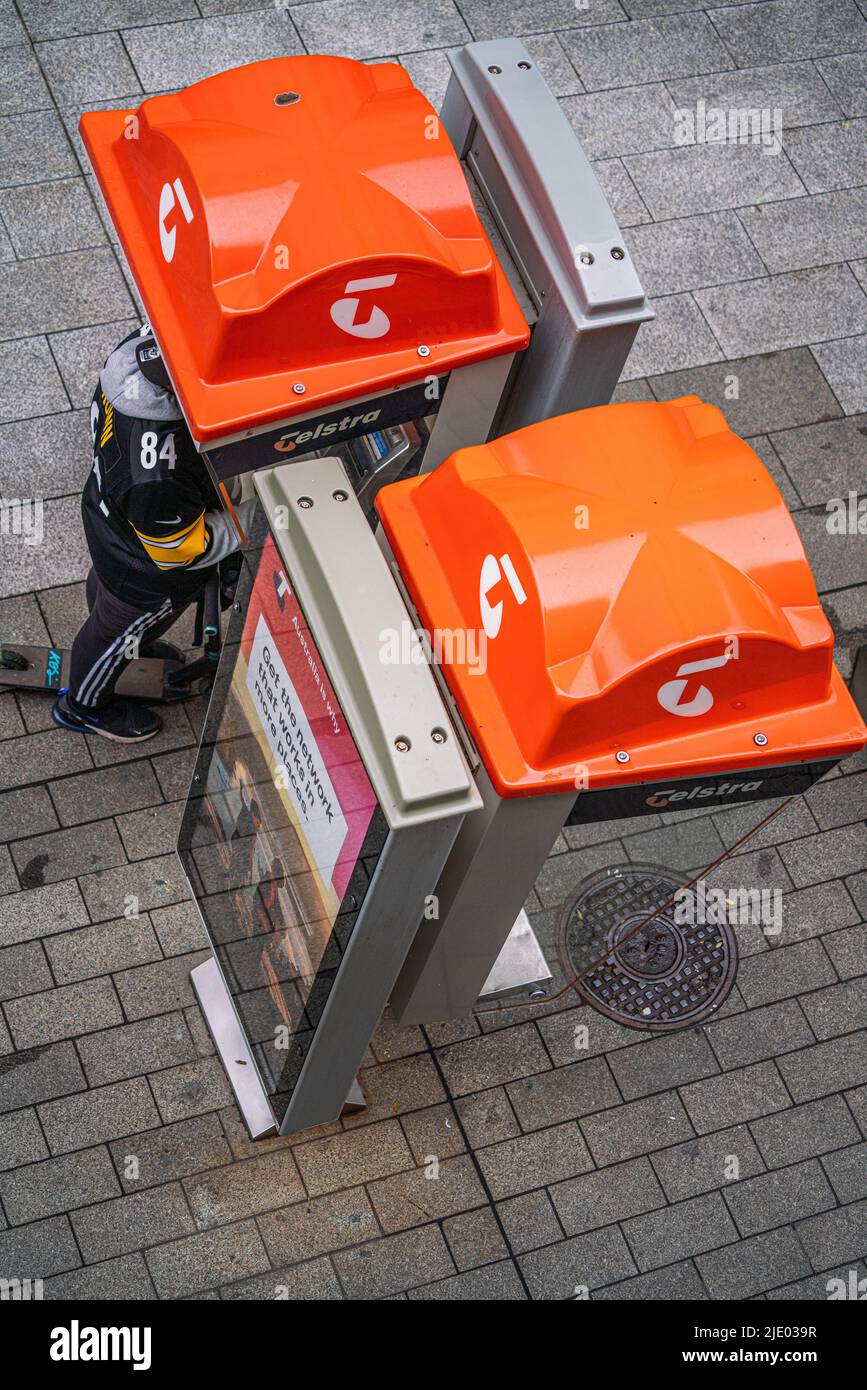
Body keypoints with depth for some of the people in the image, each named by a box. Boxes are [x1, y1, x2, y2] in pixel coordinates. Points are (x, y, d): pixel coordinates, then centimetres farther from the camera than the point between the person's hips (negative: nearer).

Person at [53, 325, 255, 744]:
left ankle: (130, 645, 70)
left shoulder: (148, 341, -30)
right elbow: (180, 550, -30)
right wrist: (260, 509, -26)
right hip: (148, 576, -6)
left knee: (105, 583, 37)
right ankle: (83, 706, 56)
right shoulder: (158, 479, -49)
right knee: (116, 629, 25)